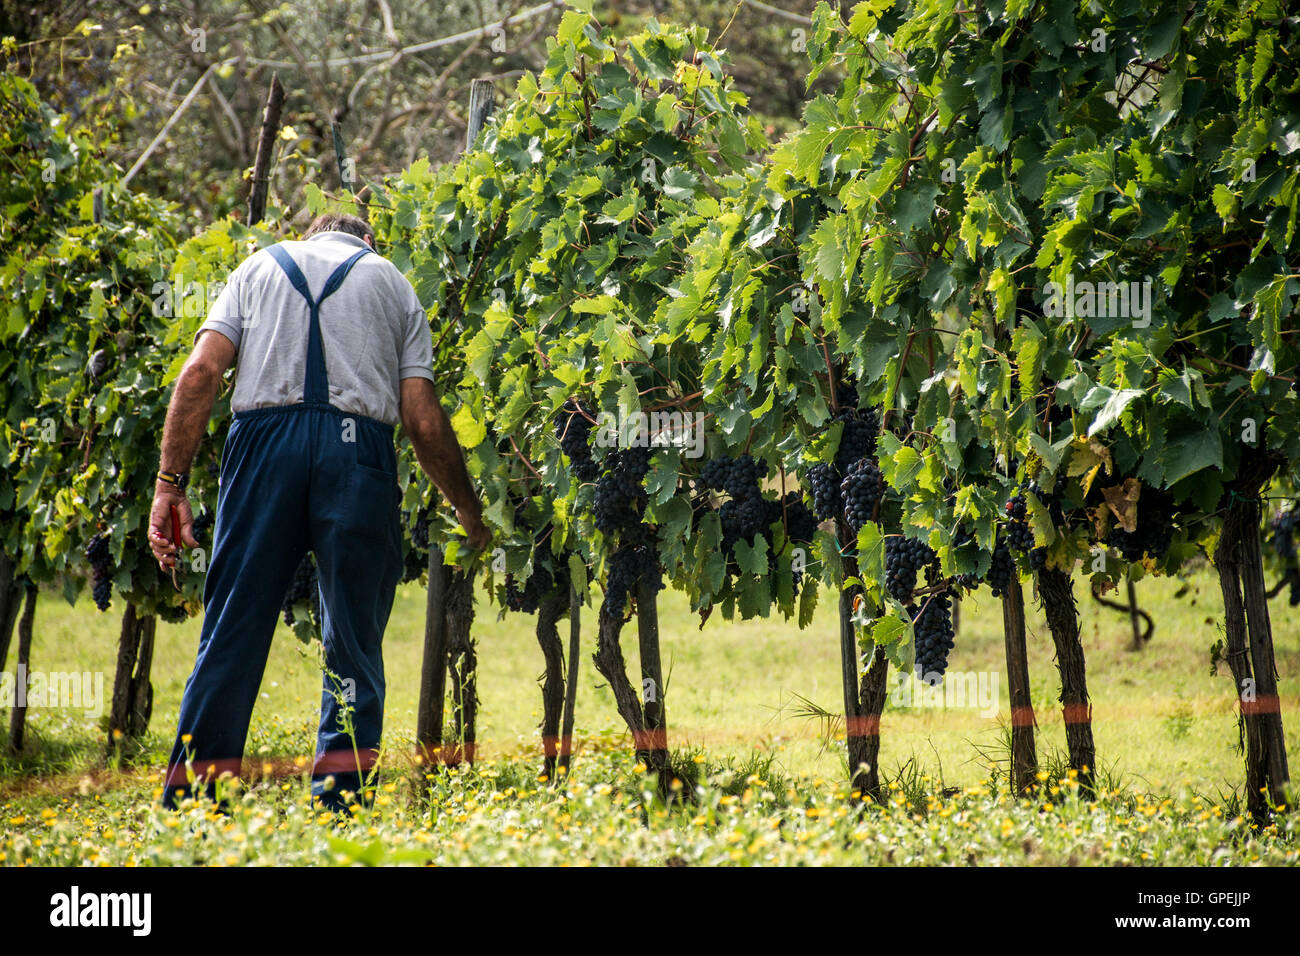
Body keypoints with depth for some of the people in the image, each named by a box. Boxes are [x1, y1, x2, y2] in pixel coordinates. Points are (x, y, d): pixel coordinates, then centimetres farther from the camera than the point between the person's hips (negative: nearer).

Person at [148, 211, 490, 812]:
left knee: (231, 631, 3)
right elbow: (423, 420, 11)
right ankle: (338, 803, 0)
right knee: (353, 641, 7)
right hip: (356, 446, -1)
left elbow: (201, 373, 6)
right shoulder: (392, 282, 21)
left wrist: (171, 481, 2)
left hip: (265, 437, 1)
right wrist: (469, 513, 21)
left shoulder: (259, 267, 22)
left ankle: (187, 807, 1)